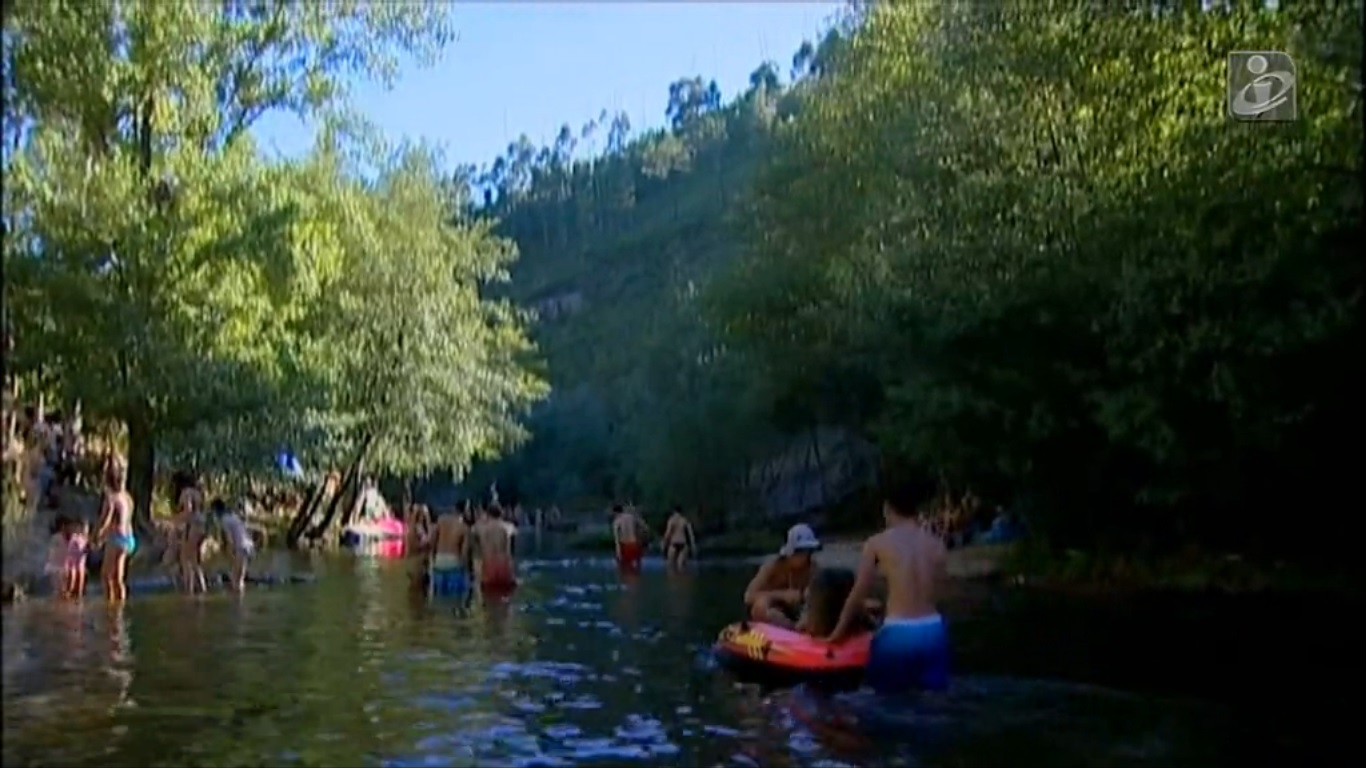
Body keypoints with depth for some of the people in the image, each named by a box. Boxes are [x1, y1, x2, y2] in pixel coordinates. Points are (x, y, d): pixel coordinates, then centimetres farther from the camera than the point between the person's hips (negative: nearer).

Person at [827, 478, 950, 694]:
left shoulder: (878, 543, -2)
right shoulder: (937, 545, 5)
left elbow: (859, 593, 4)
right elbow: (931, 590, 9)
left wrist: (839, 631, 19)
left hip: (898, 635, -3)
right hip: (933, 632, 3)